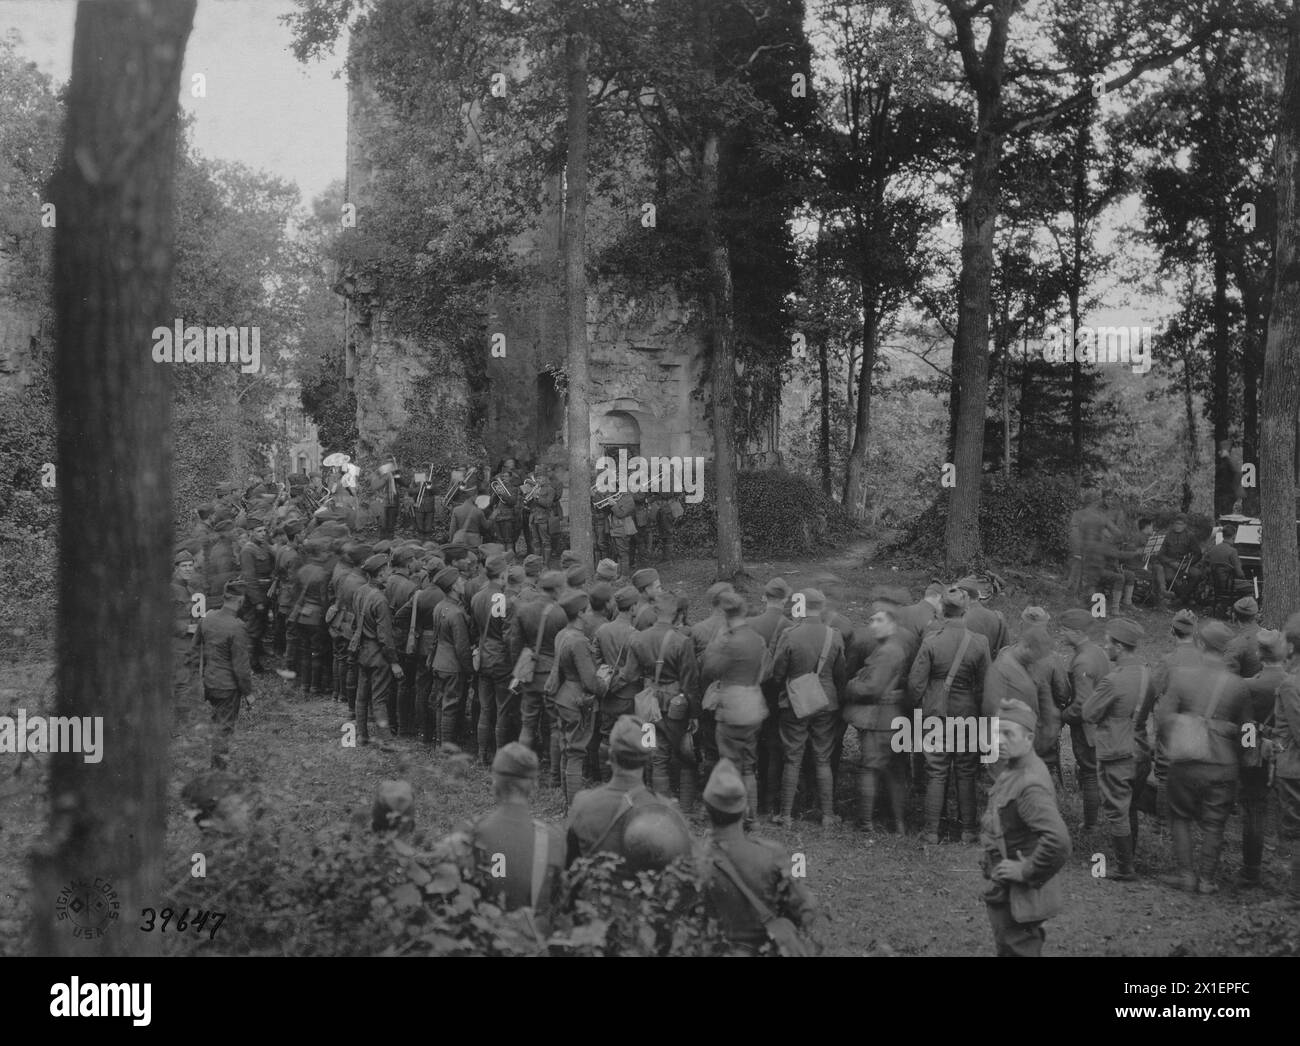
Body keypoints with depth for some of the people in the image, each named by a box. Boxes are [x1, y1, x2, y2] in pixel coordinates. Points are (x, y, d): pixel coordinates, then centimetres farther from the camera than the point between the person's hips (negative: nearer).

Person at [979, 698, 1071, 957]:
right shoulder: (1012, 772, 4)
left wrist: (1027, 872, -26)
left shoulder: (1030, 785, -27)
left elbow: (1058, 841, -39)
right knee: (1006, 947, 21)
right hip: (1001, 888, 10)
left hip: (1017, 896, -10)